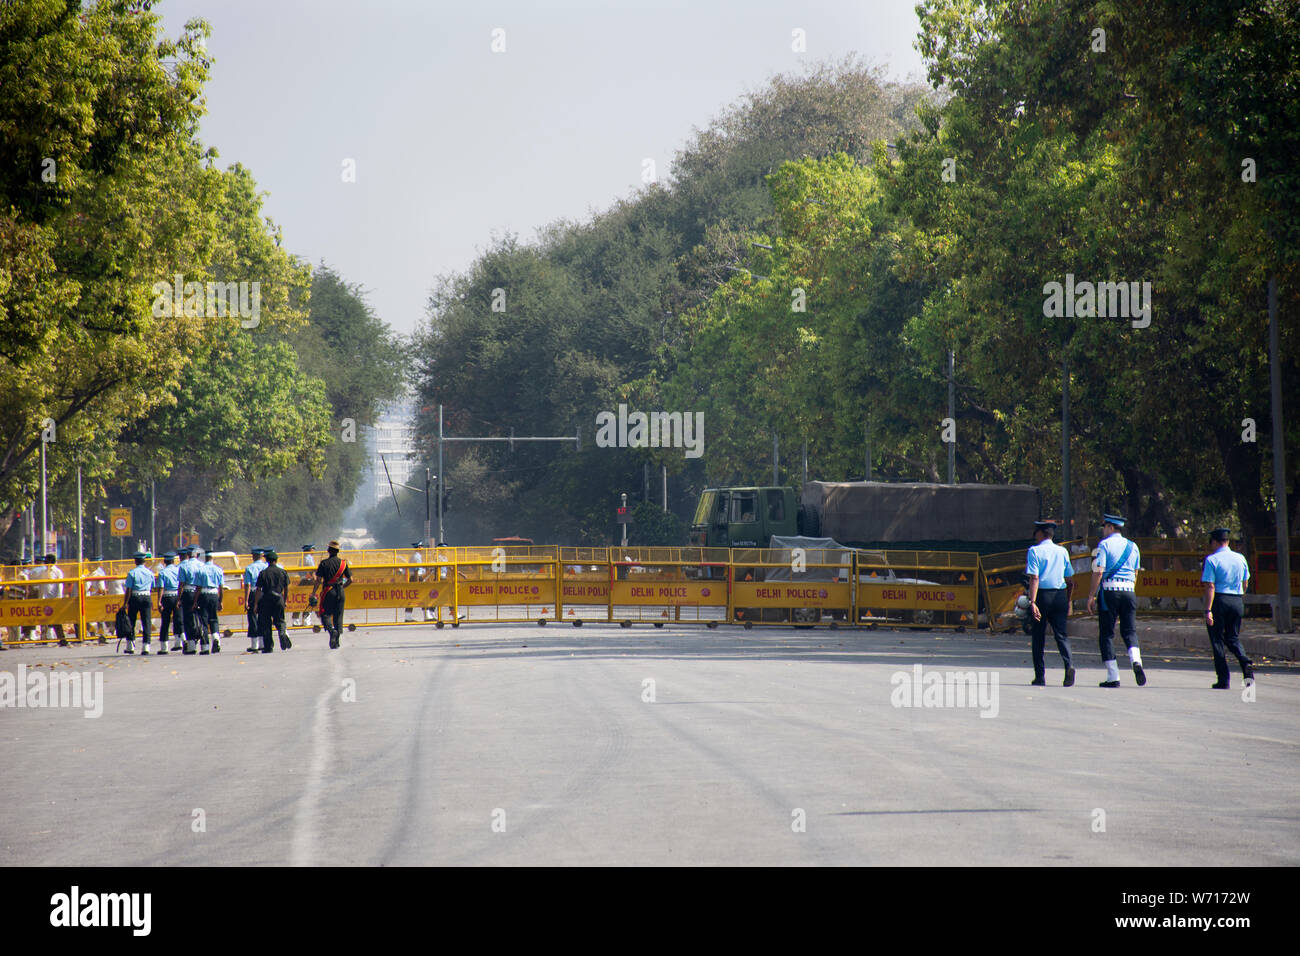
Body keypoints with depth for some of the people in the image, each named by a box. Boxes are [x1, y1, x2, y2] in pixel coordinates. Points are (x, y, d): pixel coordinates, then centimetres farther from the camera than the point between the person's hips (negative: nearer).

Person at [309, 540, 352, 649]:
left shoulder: (324, 563, -5)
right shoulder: (343, 563, 6)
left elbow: (318, 580, -10)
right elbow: (350, 580, 7)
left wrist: (313, 594, -5)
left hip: (328, 591, -3)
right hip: (340, 592, 3)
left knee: (325, 614, 2)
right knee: (338, 616, 8)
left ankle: (331, 630, -27)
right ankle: (336, 641, 9)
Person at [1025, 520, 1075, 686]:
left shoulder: (1034, 551, -3)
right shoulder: (1062, 552, 11)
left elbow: (1034, 578, -13)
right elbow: (1070, 581, 13)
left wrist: (1032, 602, -18)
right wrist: (1067, 603, 23)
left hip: (1042, 594, -3)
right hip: (1060, 595, 3)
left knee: (1038, 637, 7)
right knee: (1061, 634, 0)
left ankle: (1040, 677, 9)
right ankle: (1068, 664, -26)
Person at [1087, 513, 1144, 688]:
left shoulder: (1104, 544, -3)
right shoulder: (1133, 547, 15)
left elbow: (1098, 572, -10)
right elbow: (1135, 574, 18)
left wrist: (1092, 596, -6)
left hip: (1109, 590, -4)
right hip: (1129, 591, 4)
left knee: (1106, 634, 2)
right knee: (1130, 630, 10)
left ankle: (1113, 676, -1)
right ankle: (1136, 660, -19)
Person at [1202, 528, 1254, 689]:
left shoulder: (1211, 559, -8)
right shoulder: (1241, 558, 7)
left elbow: (1210, 587, -14)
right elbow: (1245, 584, 15)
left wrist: (1208, 610, -16)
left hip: (1219, 600, -5)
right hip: (1237, 601, 5)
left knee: (1217, 640, 5)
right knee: (1232, 638, 17)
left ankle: (1223, 680, 3)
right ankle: (1246, 663, -11)